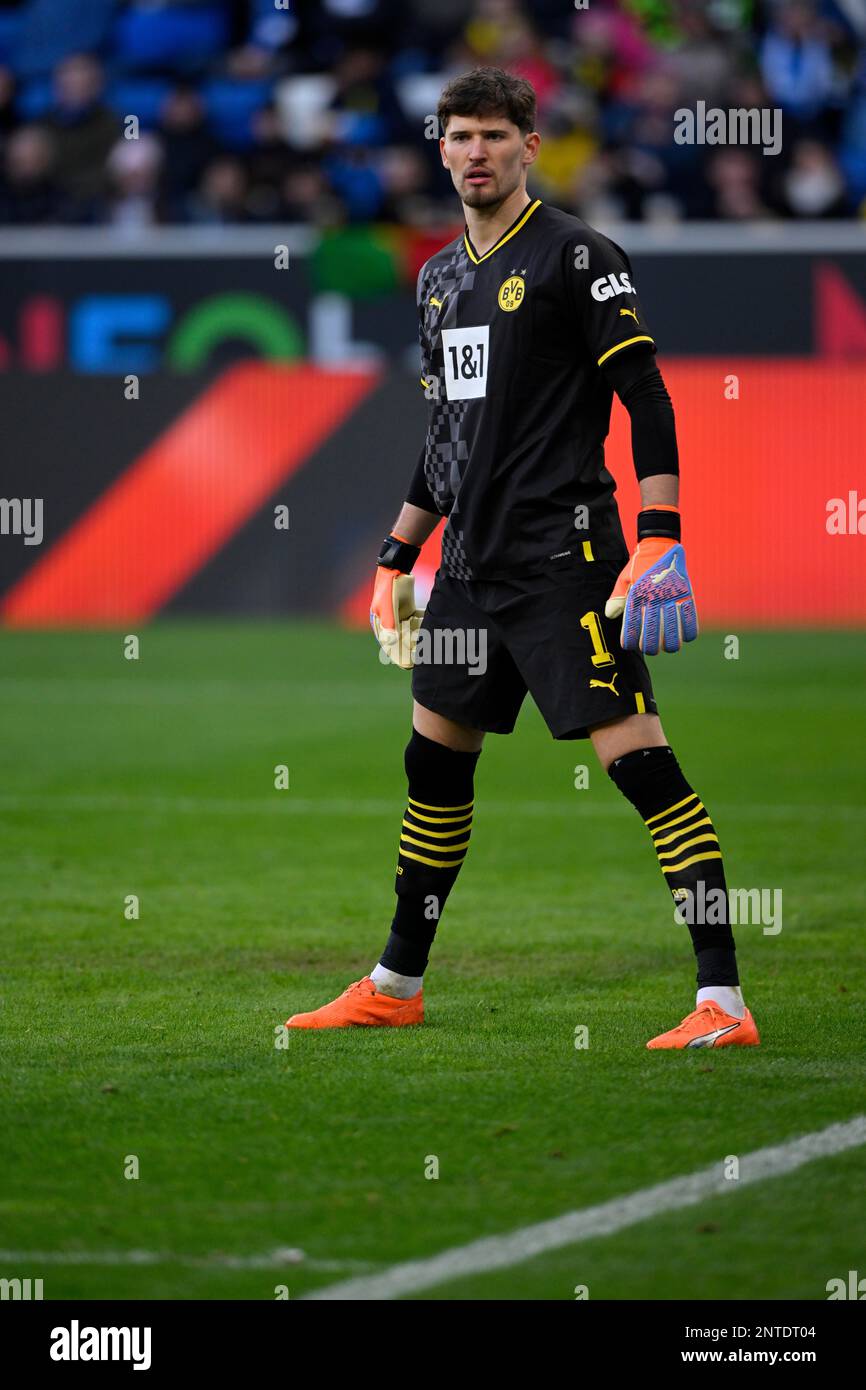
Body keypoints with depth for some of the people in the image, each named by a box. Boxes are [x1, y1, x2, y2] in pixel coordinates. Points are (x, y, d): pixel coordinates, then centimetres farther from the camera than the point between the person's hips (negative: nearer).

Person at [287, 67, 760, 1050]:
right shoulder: (441, 276, 16)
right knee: (434, 760, 15)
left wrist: (659, 541, -20)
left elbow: (646, 397, -11)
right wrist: (398, 559, 25)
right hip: (471, 561, 8)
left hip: (564, 554, -8)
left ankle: (723, 999, -16)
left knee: (637, 757, -14)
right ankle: (396, 987, 29)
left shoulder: (574, 256, -7)